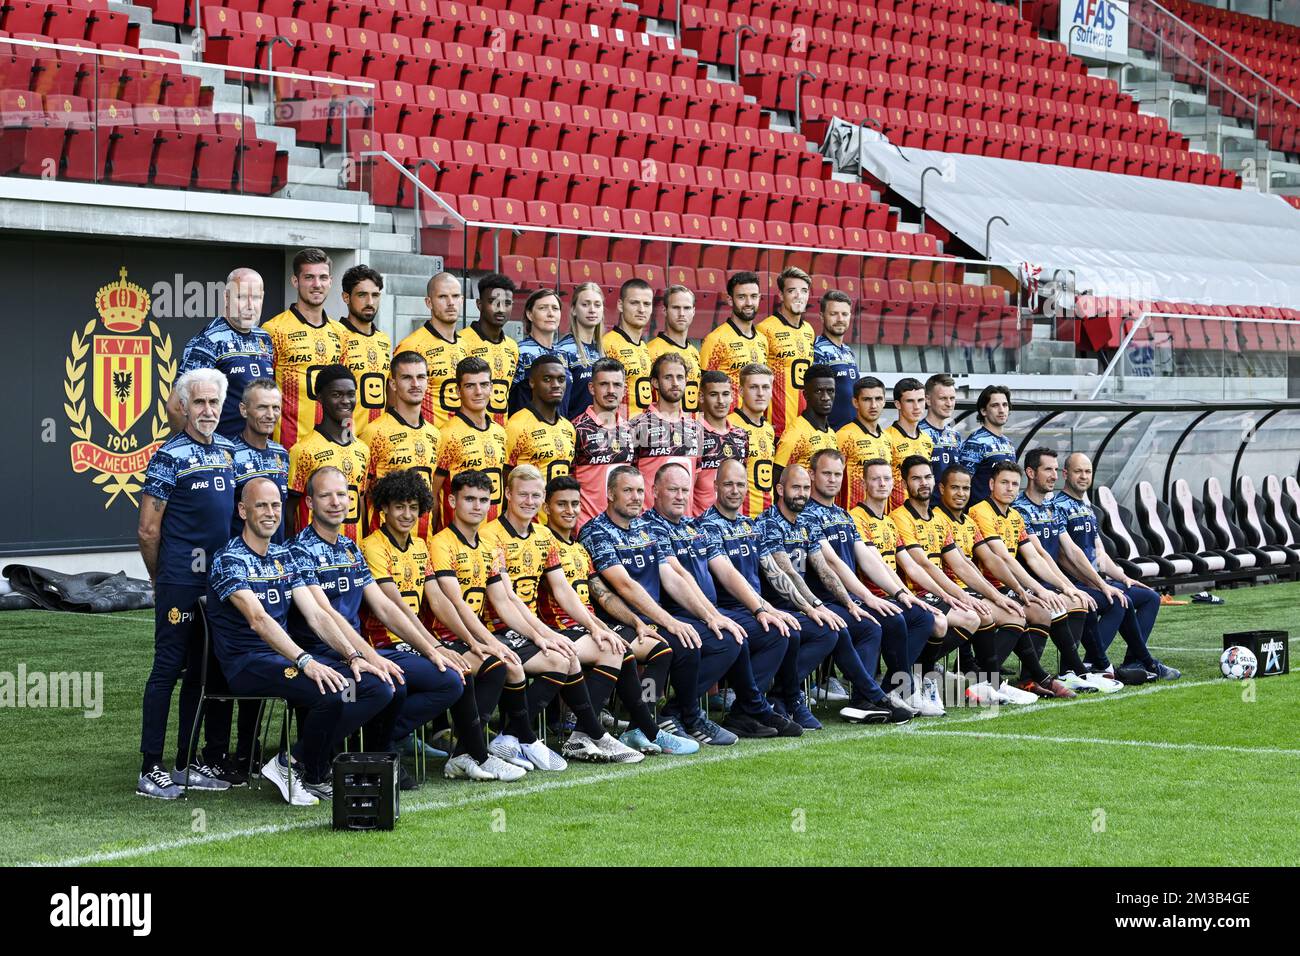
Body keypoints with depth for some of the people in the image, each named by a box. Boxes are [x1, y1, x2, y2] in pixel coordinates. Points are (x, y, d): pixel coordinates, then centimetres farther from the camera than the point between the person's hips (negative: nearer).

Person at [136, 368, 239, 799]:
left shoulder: (228, 451, 11)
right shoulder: (170, 457, -10)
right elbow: (148, 531, -9)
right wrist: (162, 579, 1)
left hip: (220, 581, 7)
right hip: (181, 584, -7)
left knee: (200, 672, 12)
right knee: (168, 669, -5)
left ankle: (187, 763, 20)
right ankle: (150, 770, -2)